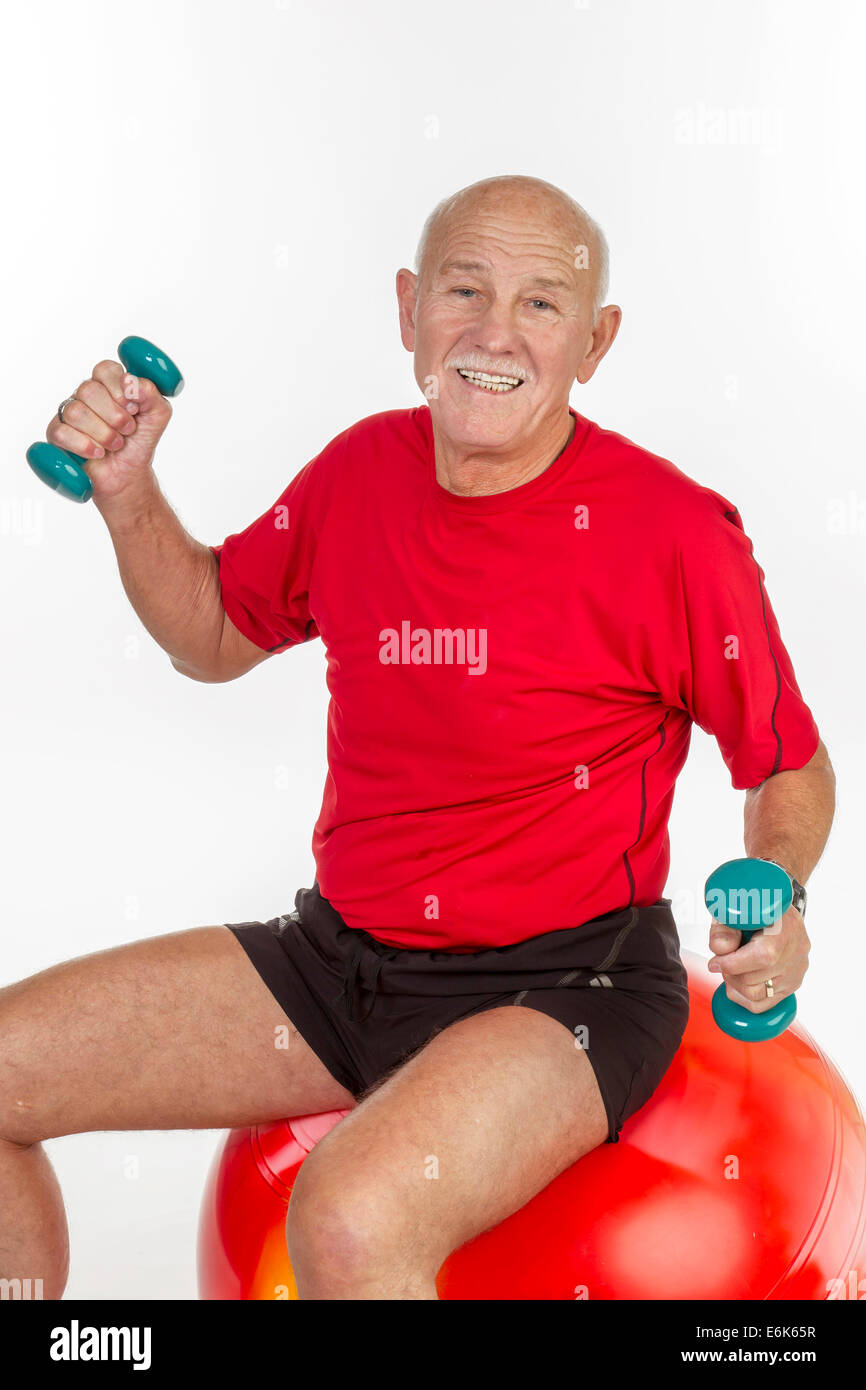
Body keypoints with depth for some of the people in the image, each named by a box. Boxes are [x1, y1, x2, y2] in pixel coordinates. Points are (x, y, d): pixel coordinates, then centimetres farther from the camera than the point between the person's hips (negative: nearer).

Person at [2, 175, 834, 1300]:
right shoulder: (362, 471, 1)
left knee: (350, 1223, -36)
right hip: (339, 956, 6)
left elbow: (795, 766, -1)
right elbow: (213, 636, 17)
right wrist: (126, 489, 2)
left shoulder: (676, 532, -14)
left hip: (564, 986, -6)